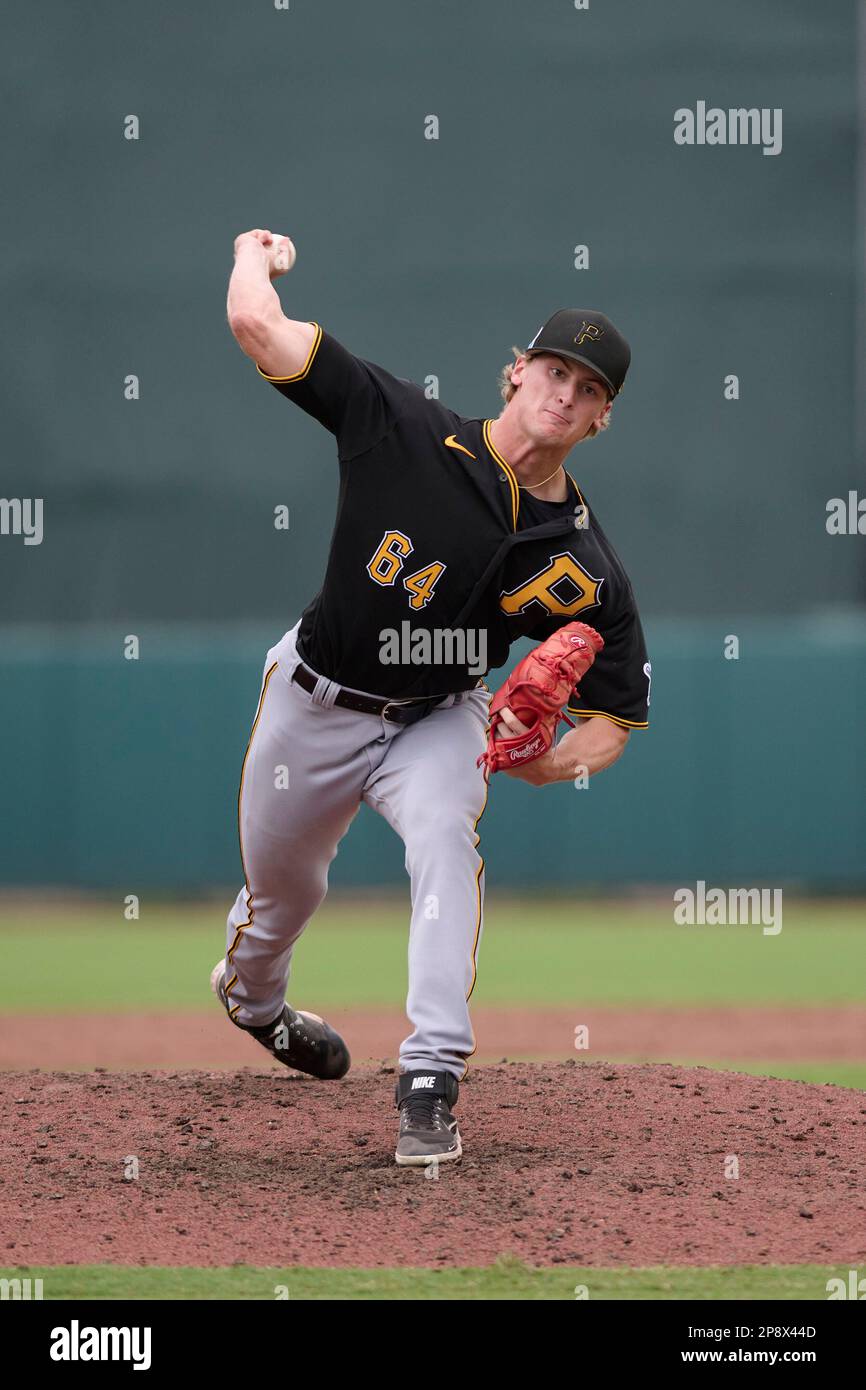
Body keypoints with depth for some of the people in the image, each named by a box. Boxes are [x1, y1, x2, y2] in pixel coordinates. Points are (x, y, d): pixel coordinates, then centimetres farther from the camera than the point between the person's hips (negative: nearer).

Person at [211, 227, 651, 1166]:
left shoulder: (583, 568, -16)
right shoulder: (408, 430, -20)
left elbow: (614, 716, -11)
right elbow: (257, 325, -21)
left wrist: (546, 762, -32)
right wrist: (255, 253, 0)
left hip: (437, 720, 0)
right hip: (314, 702, 0)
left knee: (444, 835, -31)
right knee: (280, 884, 16)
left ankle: (430, 1084, -33)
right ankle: (250, 993, 55)